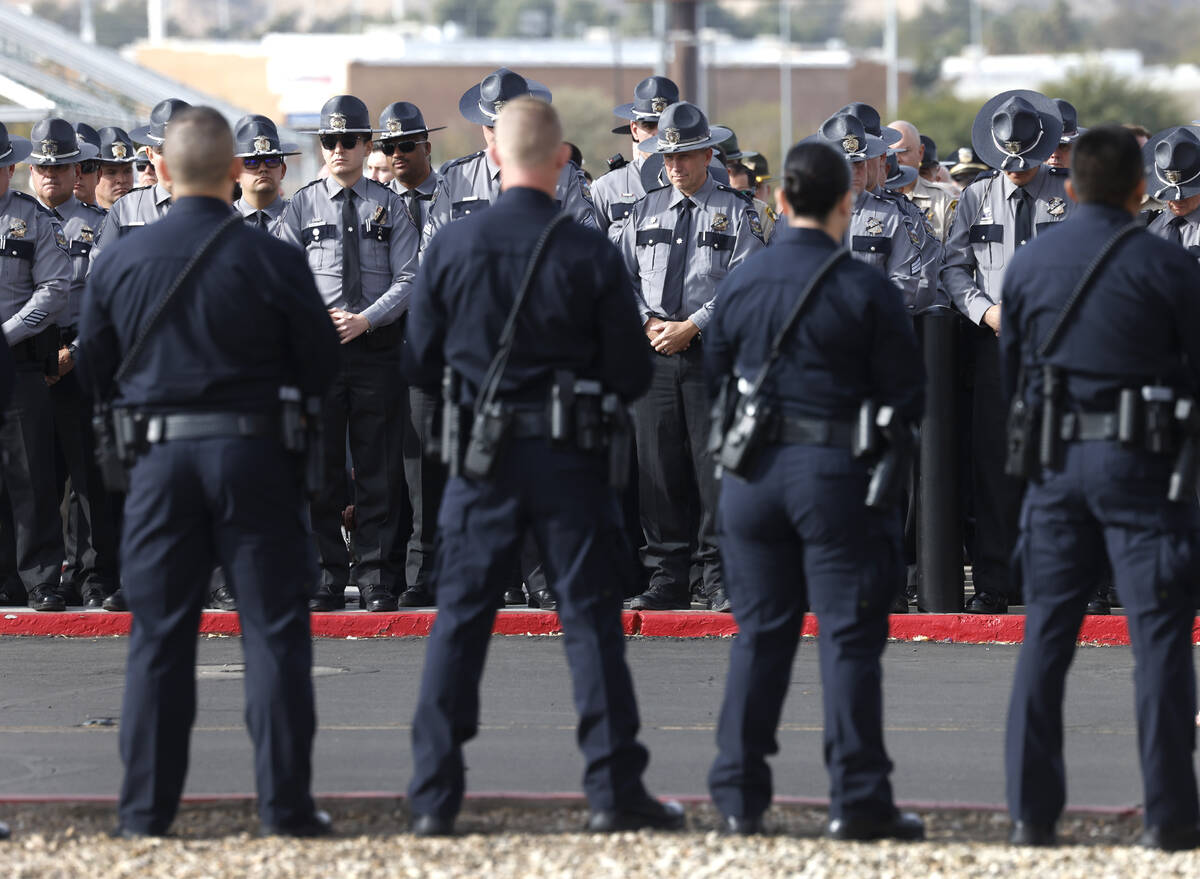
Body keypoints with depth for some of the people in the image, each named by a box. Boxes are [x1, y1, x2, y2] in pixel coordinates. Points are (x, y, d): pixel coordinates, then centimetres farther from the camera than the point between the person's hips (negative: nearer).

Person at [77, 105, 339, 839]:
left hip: (160, 455, 2)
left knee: (159, 634, 7)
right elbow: (322, 369, 0)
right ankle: (286, 802, 2)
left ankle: (147, 808, 8)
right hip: (254, 452, -2)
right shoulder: (273, 260, -7)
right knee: (275, 629, 3)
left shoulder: (119, 261, 1)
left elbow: (96, 372, 10)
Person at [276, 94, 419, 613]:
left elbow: (407, 278, 1)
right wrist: (320, 319, -11)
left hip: (376, 345, 0)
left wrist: (366, 319, -13)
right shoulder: (302, 206, 7)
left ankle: (376, 580, 3)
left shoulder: (389, 206, 7)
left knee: (379, 468, 0)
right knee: (321, 467, -1)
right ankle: (327, 579, 4)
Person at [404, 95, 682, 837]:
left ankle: (434, 797, 5)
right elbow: (633, 374, -4)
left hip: (481, 460, 1)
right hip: (571, 461, -1)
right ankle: (615, 790, 5)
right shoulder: (591, 254, -8)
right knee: (591, 618, 5)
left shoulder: (452, 249, -4)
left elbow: (421, 364, 4)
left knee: (459, 619, 7)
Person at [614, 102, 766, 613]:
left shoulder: (736, 211, 3)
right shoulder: (645, 211, 16)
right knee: (656, 469, 2)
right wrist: (648, 323, -3)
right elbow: (622, 275, 14)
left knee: (715, 465, -6)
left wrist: (692, 327, -12)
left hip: (712, 350, -4)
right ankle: (667, 581, 6)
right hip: (654, 354, 4)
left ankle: (720, 580, -2)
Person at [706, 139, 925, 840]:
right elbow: (908, 395, -6)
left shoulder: (740, 283, 4)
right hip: (836, 469, -4)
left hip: (752, 472, 4)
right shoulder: (865, 289, -9)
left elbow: (713, 382, 11)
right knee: (849, 635, 0)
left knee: (760, 633, 11)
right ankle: (858, 800, -2)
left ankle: (739, 797, 11)